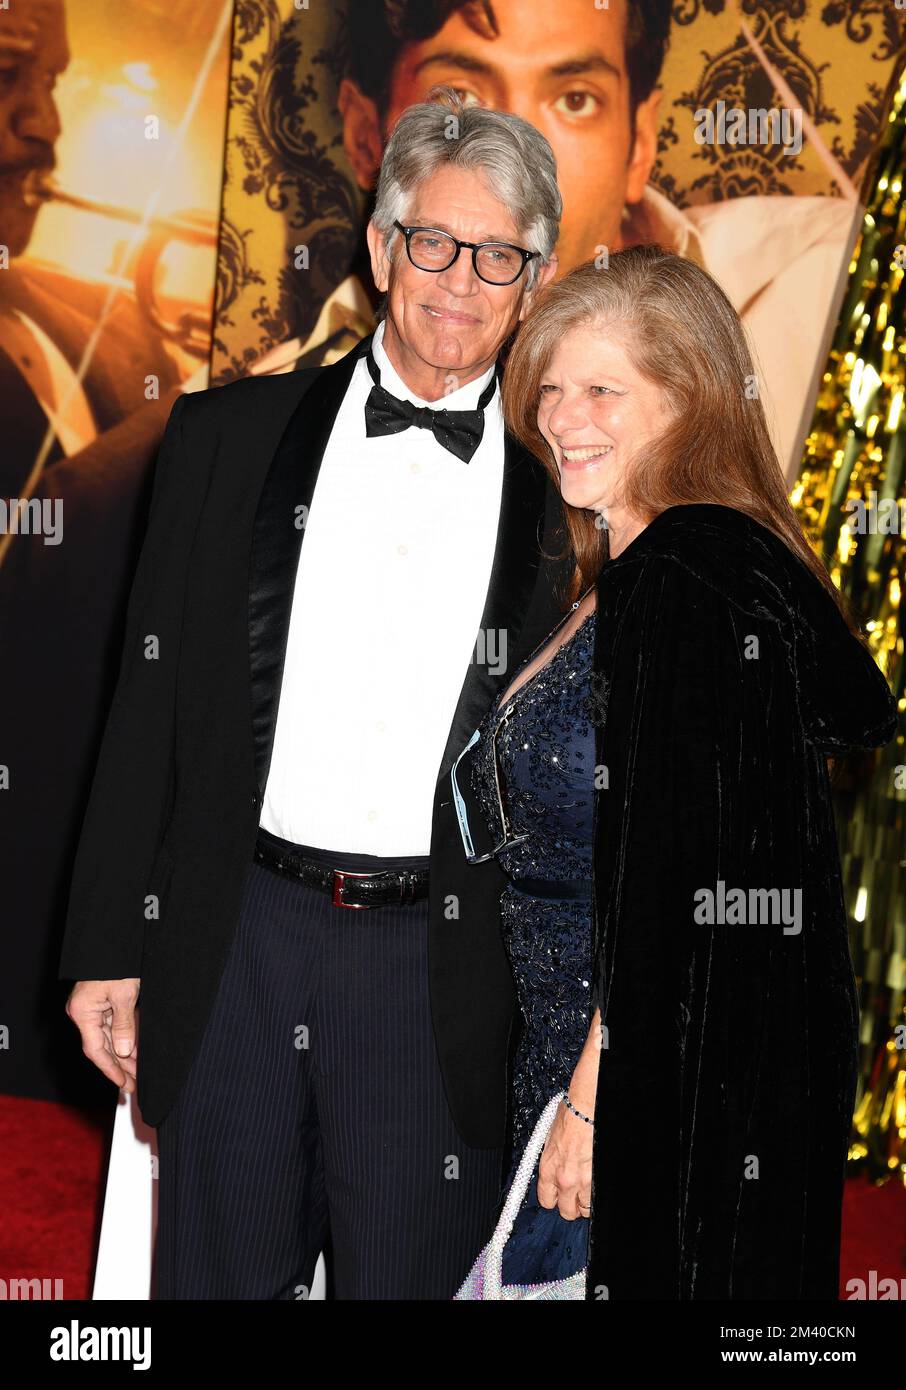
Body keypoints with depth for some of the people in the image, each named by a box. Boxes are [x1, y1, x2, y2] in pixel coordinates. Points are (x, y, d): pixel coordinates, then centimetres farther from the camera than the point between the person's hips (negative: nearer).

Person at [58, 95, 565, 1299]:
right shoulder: (228, 436, 5)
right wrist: (108, 946, 3)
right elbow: (151, 701, 5)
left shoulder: (565, 487, 2)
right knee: (218, 1270, 13)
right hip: (238, 940, 1)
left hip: (446, 972, 0)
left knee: (412, 1276, 12)